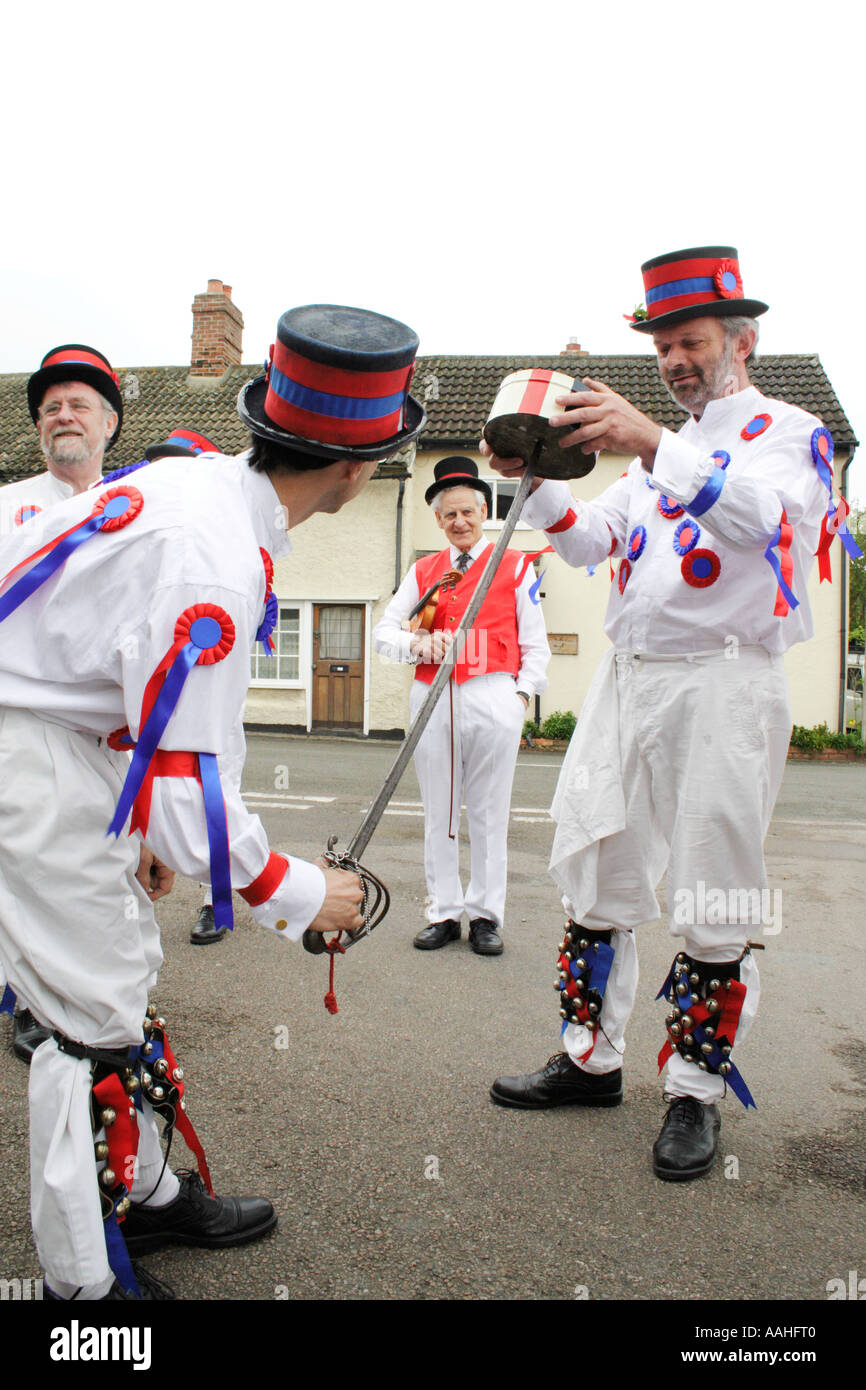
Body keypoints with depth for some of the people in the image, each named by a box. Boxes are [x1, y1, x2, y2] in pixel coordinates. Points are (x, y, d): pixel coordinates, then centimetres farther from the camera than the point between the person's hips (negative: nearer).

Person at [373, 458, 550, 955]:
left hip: (493, 699, -2)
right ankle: (445, 913, 16)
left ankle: (486, 916, 13)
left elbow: (536, 644, 8)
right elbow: (383, 631, 12)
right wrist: (416, 644, -8)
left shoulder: (516, 567, 9)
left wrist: (522, 693, -4)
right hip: (434, 700, 3)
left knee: (489, 813, 2)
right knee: (439, 814, 6)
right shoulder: (423, 571, 17)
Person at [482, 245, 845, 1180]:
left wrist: (651, 443, -33)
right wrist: (535, 478, -4)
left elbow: (765, 516, -21)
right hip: (625, 681, 6)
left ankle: (696, 1091, 17)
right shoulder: (658, 456, 22)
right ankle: (591, 1060, 24)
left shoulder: (788, 432, 2)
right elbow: (590, 541, 13)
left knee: (712, 901, 1)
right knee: (593, 875, 9)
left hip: (723, 686, -6)